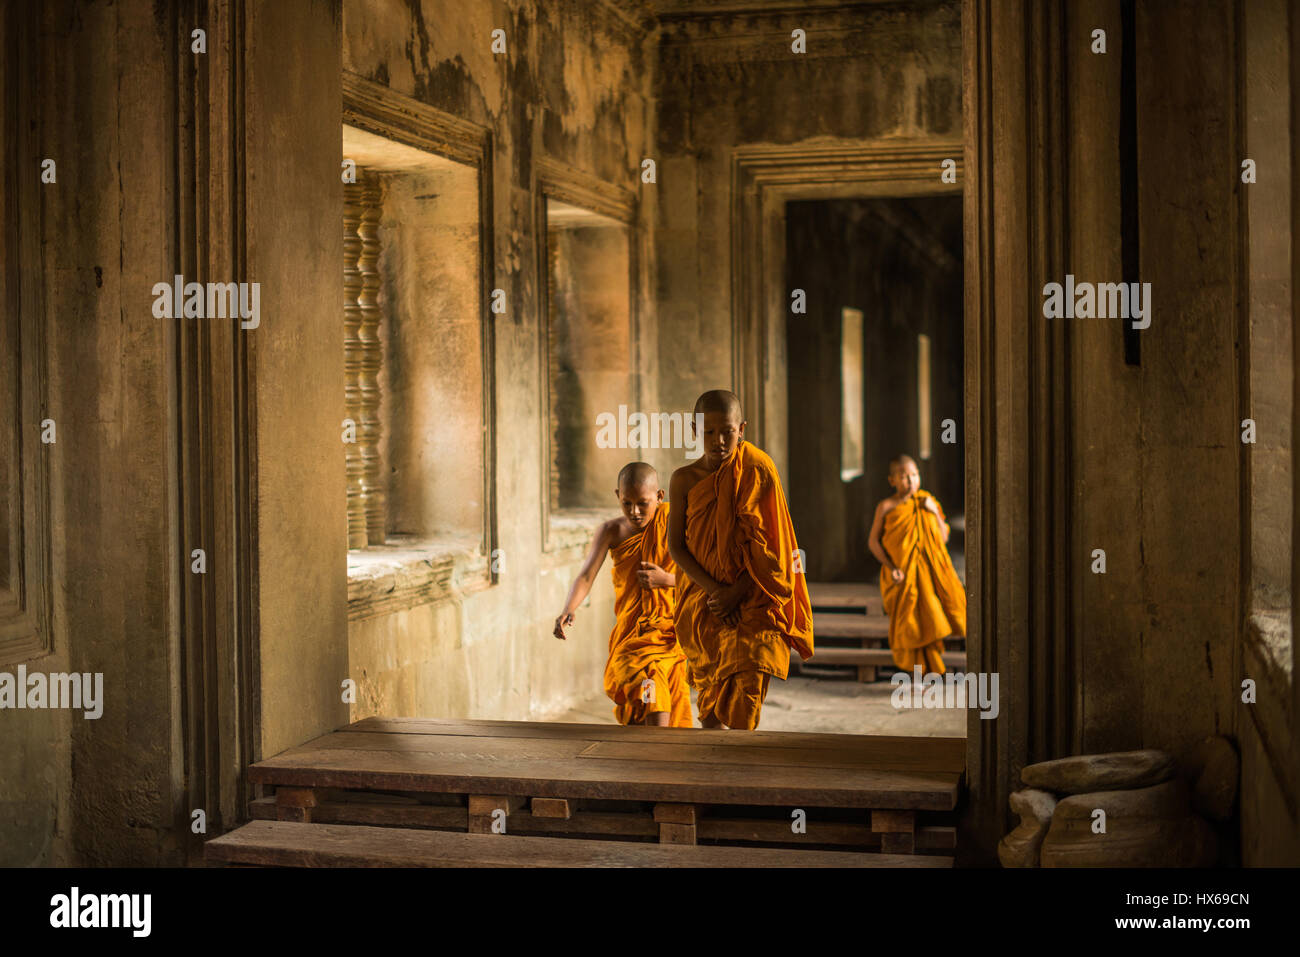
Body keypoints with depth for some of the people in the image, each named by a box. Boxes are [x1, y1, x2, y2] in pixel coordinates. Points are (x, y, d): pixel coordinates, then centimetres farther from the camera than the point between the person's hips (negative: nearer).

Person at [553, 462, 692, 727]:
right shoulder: (611, 532, -1)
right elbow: (586, 576, -12)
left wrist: (667, 579, -20)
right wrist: (567, 612, -29)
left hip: (669, 632, -1)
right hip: (630, 633, 1)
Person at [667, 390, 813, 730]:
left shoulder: (758, 471, -5)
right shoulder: (684, 479, -1)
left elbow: (765, 544, -6)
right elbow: (676, 545, -2)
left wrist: (735, 593, -15)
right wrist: (713, 589, -14)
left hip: (751, 600, -2)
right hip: (702, 603, 2)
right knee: (711, 702, 7)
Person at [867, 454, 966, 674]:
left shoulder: (927, 502, 6)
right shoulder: (887, 507, -4)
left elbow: (944, 538, 9)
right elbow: (873, 541, -3)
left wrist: (935, 512, -6)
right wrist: (890, 567, -12)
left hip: (931, 569, 3)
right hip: (904, 574, -3)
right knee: (912, 625, 2)